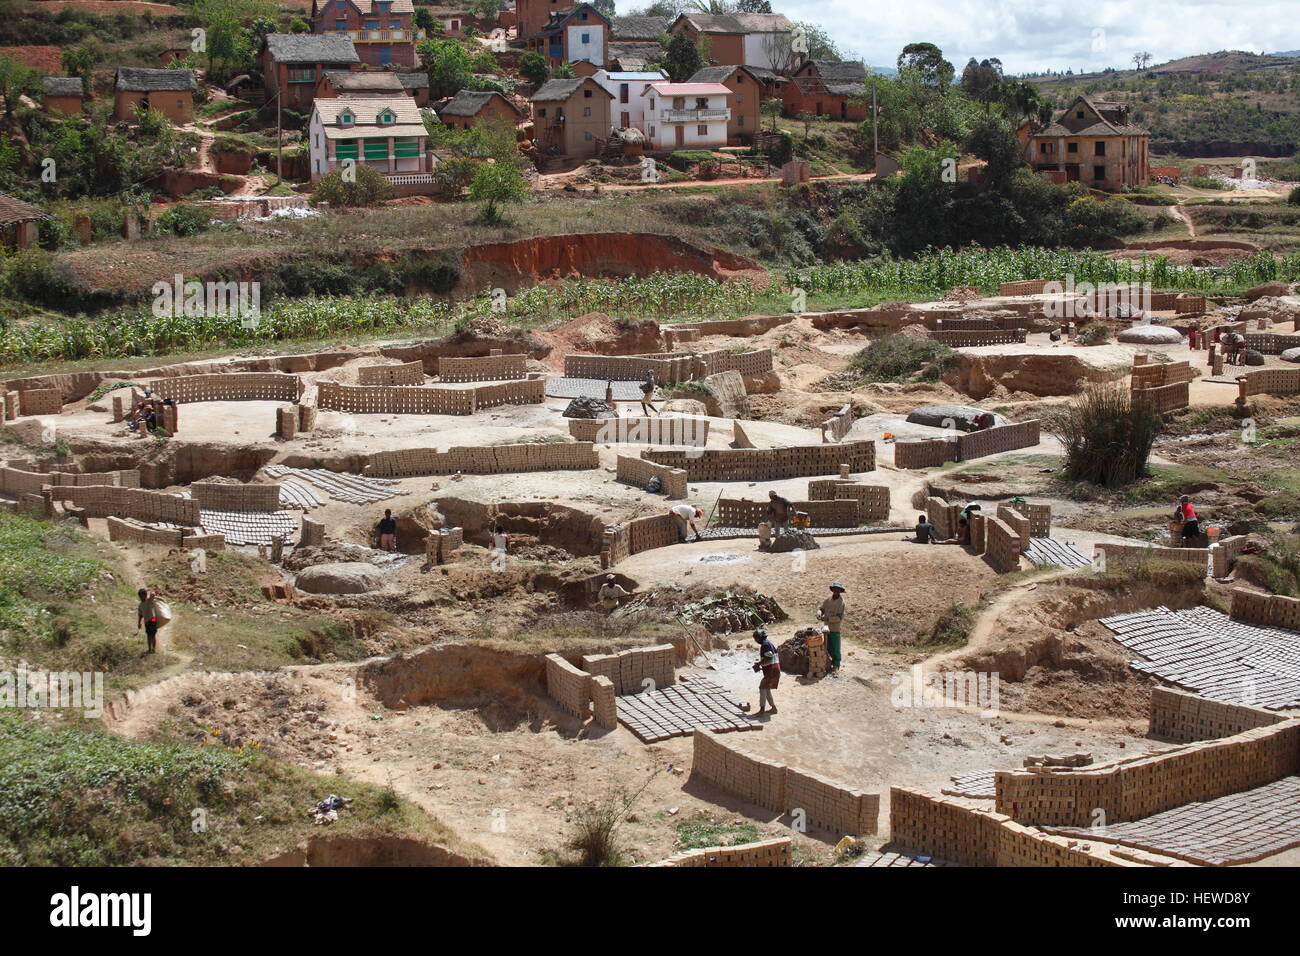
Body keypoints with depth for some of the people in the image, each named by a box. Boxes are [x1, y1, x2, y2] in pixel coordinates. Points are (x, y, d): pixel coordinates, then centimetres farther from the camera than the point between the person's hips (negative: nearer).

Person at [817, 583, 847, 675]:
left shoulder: (841, 602, -14)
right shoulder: (828, 600, 4)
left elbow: (840, 617, -18)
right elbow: (821, 608, 13)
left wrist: (827, 619, -23)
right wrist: (819, 613, -10)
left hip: (835, 629, -6)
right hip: (827, 627, 6)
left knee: (835, 649, 0)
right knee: (828, 648, 15)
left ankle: (836, 667, 8)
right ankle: (832, 662, 32)